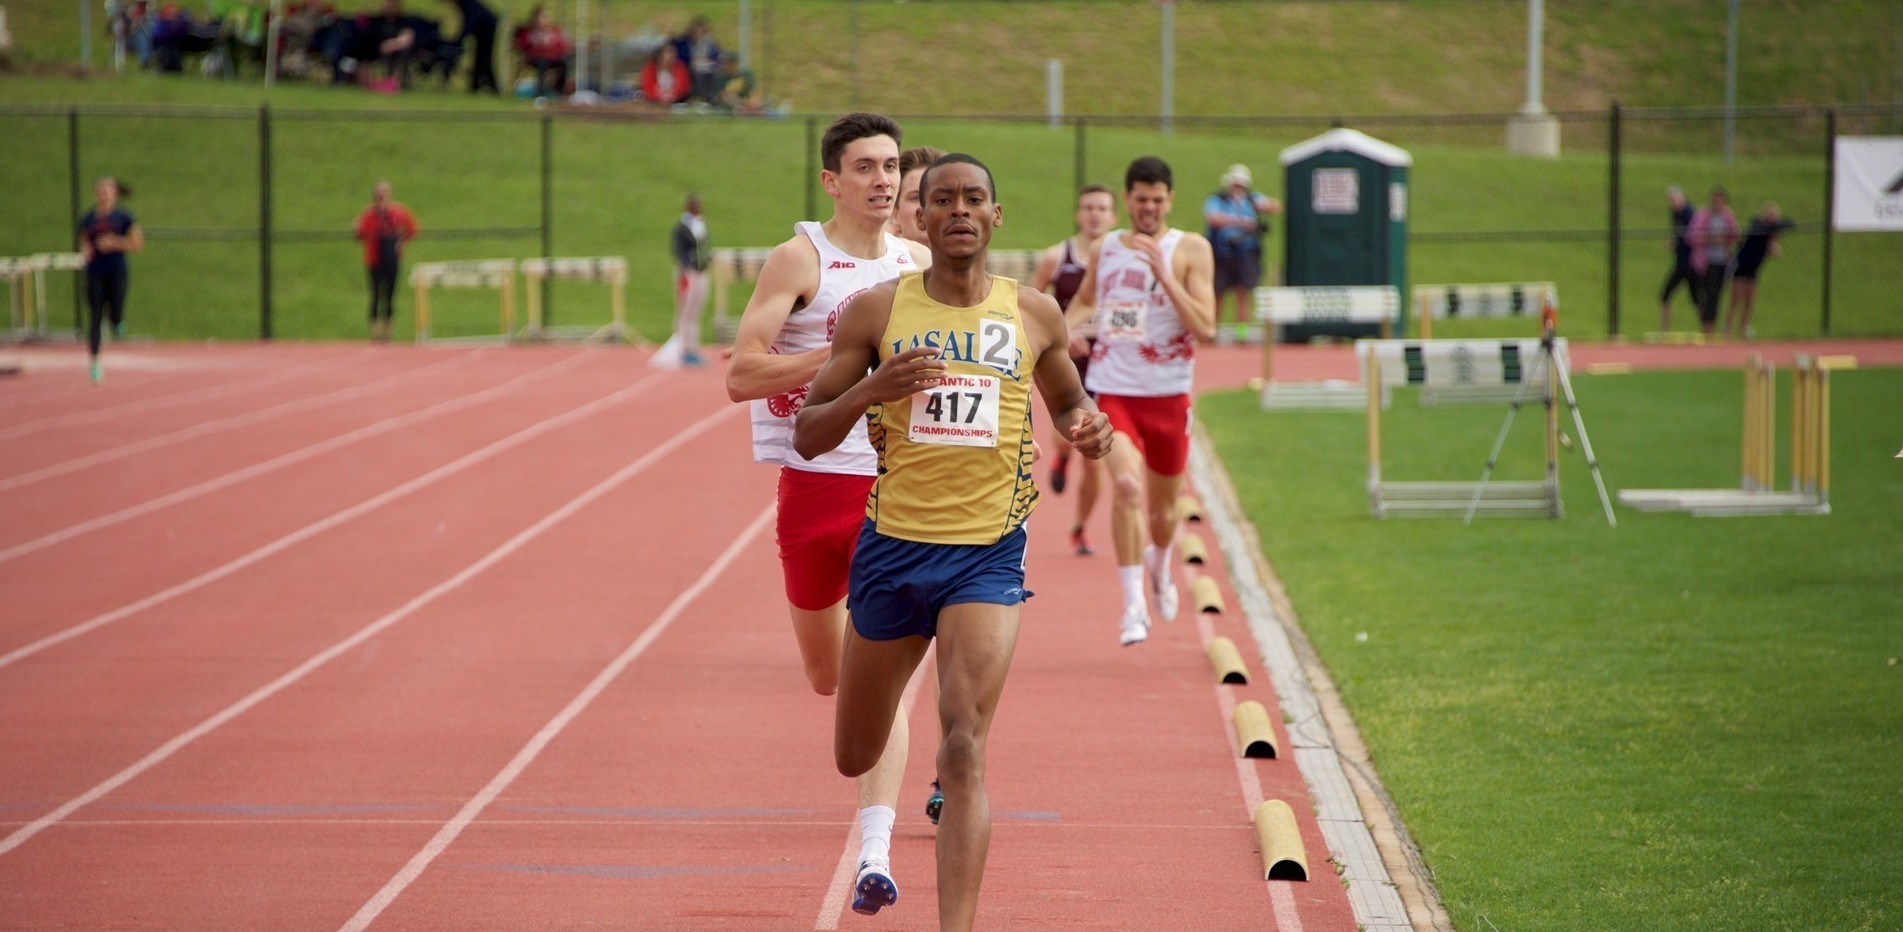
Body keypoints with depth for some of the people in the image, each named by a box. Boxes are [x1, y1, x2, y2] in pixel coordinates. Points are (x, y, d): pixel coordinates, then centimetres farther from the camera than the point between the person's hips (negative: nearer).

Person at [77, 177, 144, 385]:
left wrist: (115, 243, -14)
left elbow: (137, 244, -2)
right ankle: (93, 362, -2)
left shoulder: (124, 217, 0)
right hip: (95, 273, 2)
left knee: (115, 316, -13)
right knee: (95, 318, -4)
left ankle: (118, 325, 25)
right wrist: (85, 251, -5)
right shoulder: (88, 219, 9)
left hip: (117, 272, -2)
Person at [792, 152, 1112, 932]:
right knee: (855, 759, 13)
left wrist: (1086, 426, -2)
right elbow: (806, 436, 0)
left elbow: (1065, 402, 23)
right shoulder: (876, 310, 0)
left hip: (988, 555, -1)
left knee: (964, 751, -17)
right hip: (892, 547, 1)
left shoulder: (1035, 315, 4)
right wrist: (871, 389, -19)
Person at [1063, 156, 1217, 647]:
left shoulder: (1191, 250, -5)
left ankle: (1159, 566, 50)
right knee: (1126, 485, -24)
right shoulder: (1105, 249, 6)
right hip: (1113, 389, 0)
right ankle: (1134, 604, -18)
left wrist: (1163, 274, -22)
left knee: (1162, 506, 15)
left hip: (1168, 394, 0)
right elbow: (1084, 300, 27)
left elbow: (1206, 328, -16)